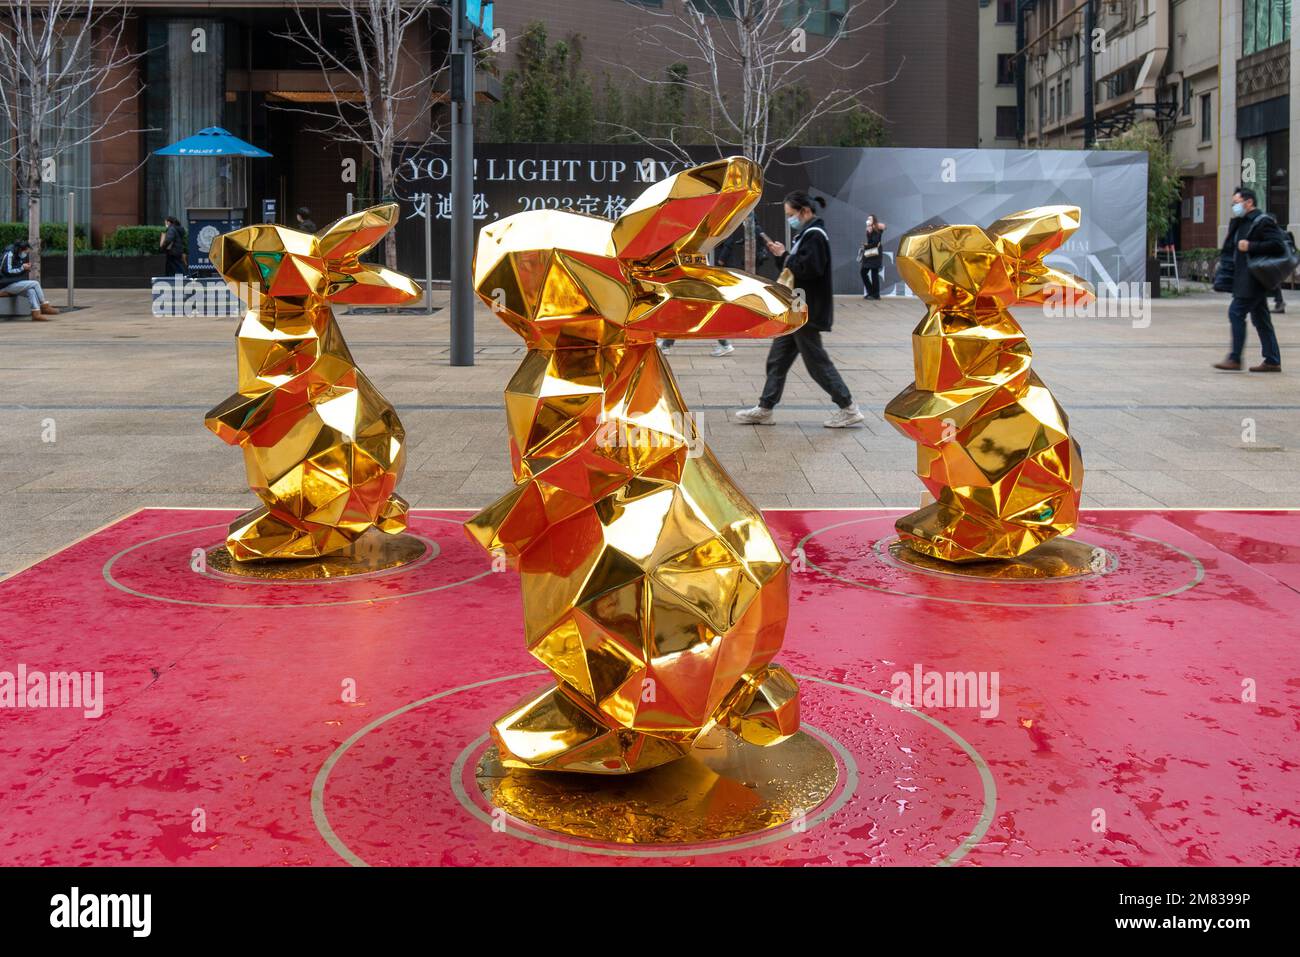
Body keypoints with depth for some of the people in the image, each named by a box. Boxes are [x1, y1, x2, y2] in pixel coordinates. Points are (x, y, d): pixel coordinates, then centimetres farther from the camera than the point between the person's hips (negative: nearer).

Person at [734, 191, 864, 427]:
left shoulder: (815, 235, -15)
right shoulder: (807, 234, 15)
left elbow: (809, 269, -27)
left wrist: (784, 256, -15)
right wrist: (781, 255, 4)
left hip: (807, 312, -10)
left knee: (816, 361, -4)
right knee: (777, 359, 11)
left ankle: (849, 409, 3)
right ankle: (764, 410, 17)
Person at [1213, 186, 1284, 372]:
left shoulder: (1262, 222, -12)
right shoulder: (1239, 223, 17)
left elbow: (1278, 245, -21)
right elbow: (1230, 249, 29)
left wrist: (1251, 247, -22)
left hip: (1255, 279, -10)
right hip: (1246, 280, 10)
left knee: (1236, 312, -12)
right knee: (1260, 318, 11)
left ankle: (1235, 359, -11)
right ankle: (1272, 361, 15)